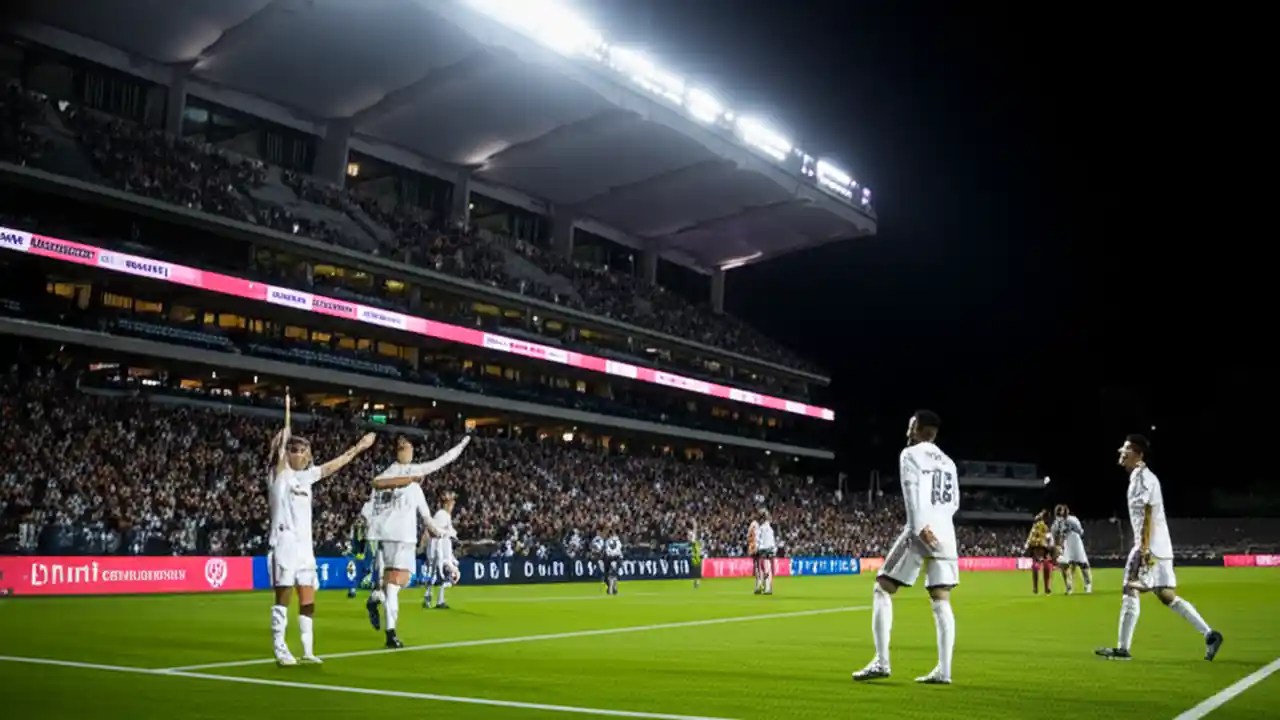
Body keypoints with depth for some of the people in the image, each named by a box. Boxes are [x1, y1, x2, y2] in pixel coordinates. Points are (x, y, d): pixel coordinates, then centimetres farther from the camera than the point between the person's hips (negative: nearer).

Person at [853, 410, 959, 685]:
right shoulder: (948, 462, 20)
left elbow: (912, 491, -15)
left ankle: (881, 662, -6)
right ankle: (943, 671, -1)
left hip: (922, 532, -6)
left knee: (882, 590, 1)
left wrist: (920, 526, -25)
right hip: (945, 533, 6)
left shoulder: (910, 454, 0)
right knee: (941, 601, 5)